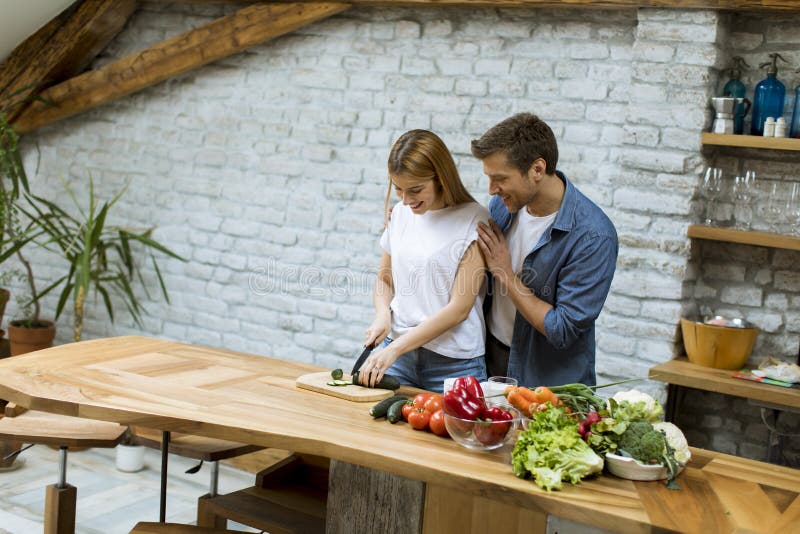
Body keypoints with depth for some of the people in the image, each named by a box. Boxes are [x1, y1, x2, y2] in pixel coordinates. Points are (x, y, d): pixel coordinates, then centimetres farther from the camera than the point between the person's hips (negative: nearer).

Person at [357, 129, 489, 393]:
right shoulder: (400, 213, 7)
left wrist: (394, 349, -16)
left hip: (452, 363, -4)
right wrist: (383, 316, -4)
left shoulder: (474, 220, -11)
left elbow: (459, 308, -14)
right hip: (396, 350, 5)